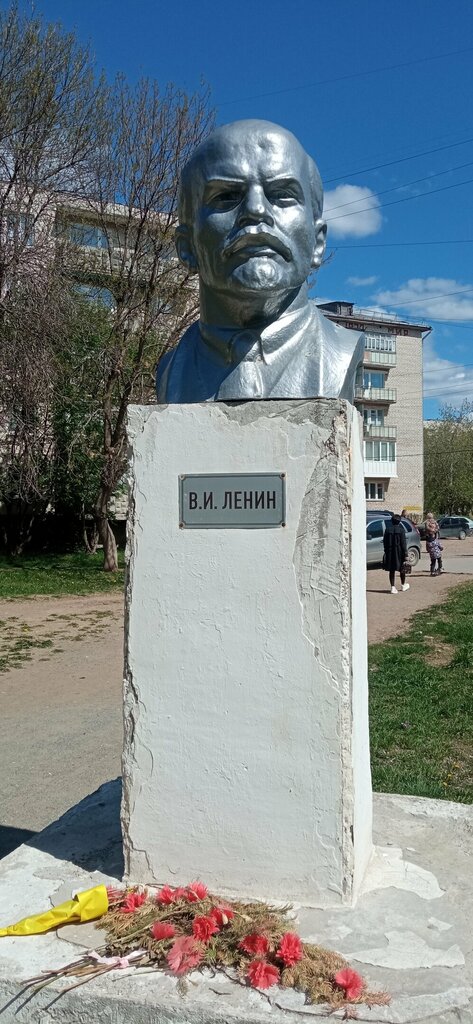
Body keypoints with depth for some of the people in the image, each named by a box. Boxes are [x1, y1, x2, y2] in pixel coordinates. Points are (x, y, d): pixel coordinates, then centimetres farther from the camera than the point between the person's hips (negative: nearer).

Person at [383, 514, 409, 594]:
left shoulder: (387, 530, 1)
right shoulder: (401, 530, -9)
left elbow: (385, 542, 4)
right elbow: (403, 543, -11)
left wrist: (386, 551, 13)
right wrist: (405, 554, -9)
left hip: (389, 552, 2)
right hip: (399, 552, -2)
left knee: (391, 570, 7)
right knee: (402, 569, 16)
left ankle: (393, 587, 2)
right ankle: (403, 585, 29)